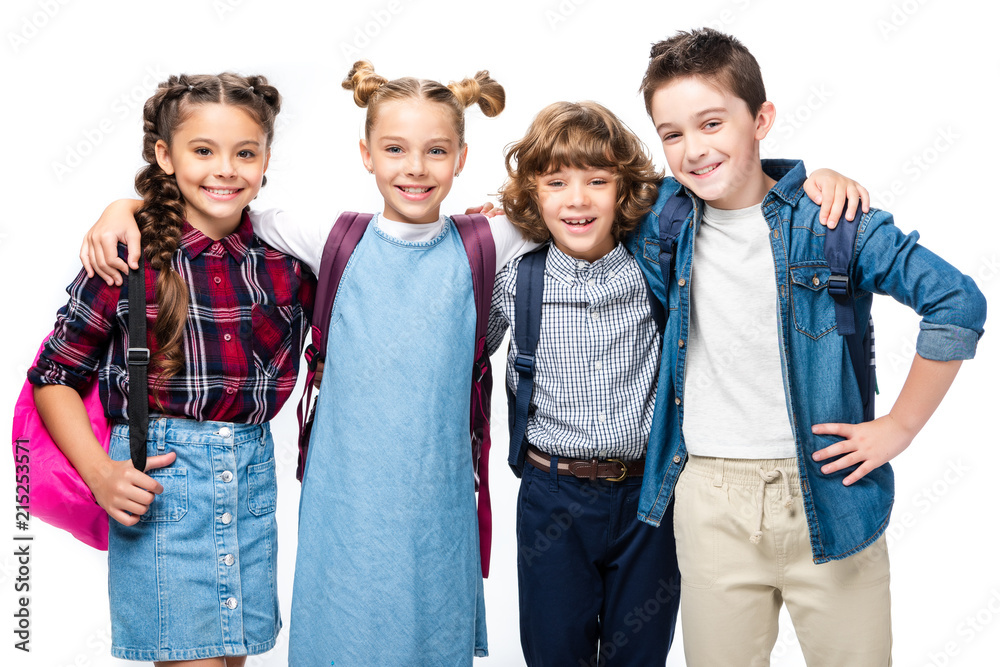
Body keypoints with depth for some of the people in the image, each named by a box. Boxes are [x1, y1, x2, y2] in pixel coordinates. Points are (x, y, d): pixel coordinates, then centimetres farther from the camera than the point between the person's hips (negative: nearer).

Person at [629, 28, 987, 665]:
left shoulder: (826, 218, -7)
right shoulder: (663, 221, 3)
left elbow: (958, 302, -7)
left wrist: (900, 425, -5)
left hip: (826, 494, -2)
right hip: (708, 499, 2)